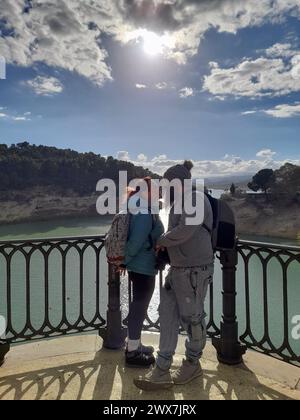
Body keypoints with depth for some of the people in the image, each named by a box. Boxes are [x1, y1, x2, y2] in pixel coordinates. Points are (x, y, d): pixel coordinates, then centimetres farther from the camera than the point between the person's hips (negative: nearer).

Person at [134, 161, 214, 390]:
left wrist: (161, 241, -9)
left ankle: (193, 364, 30)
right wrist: (164, 248, 8)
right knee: (168, 316, 8)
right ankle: (162, 372, 16)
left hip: (194, 270, -9)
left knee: (192, 318, 7)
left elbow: (184, 231, -23)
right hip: (178, 269, 9)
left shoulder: (196, 199, -13)